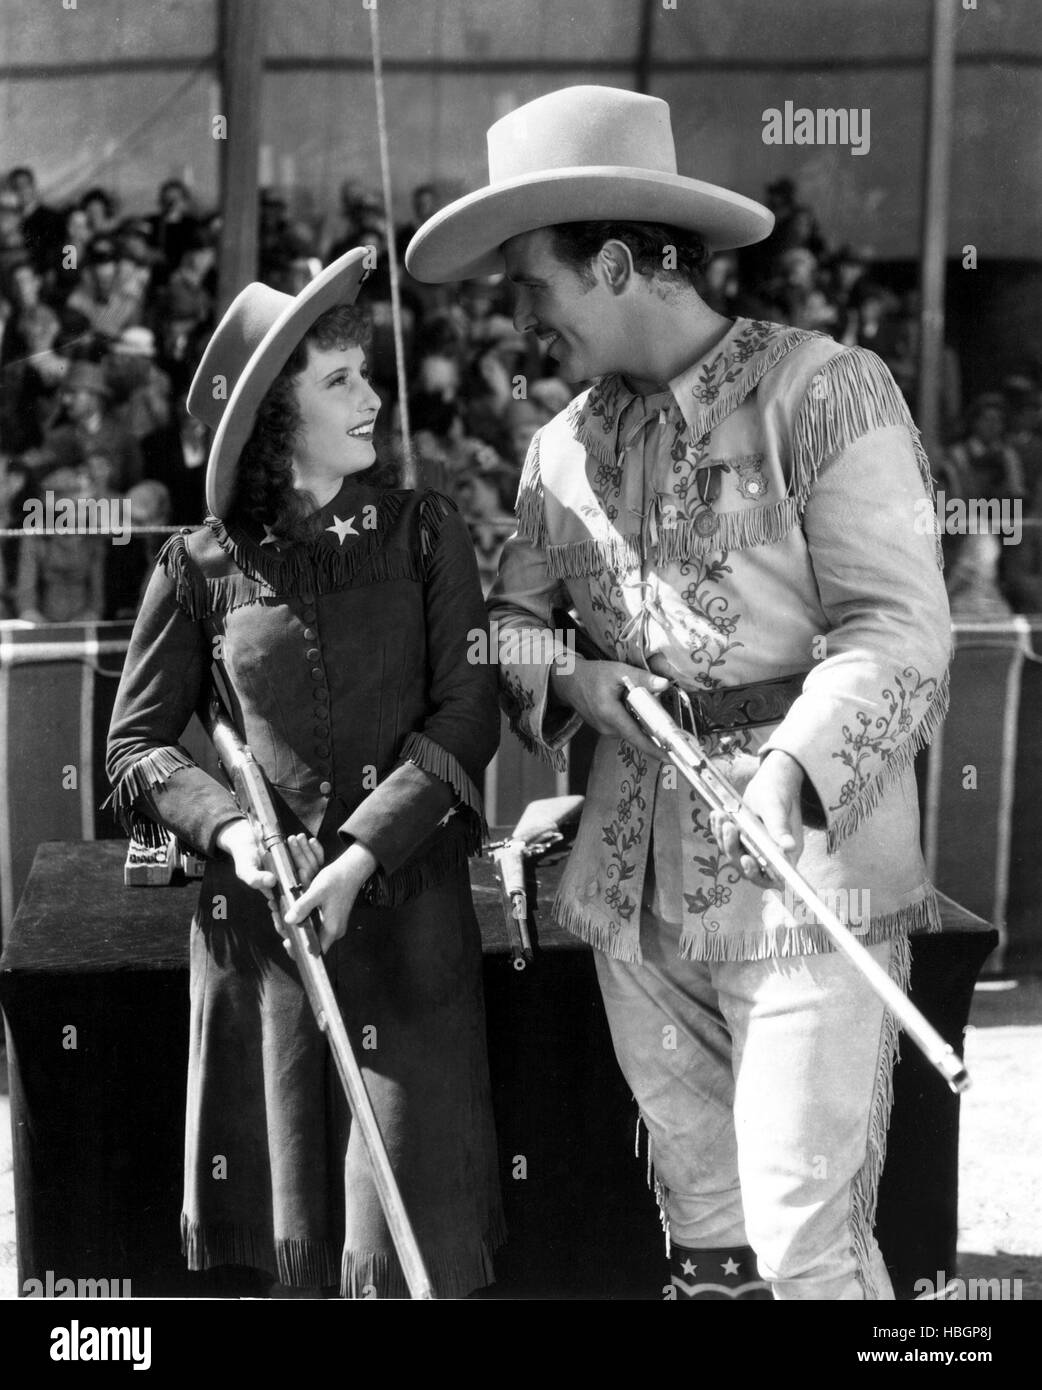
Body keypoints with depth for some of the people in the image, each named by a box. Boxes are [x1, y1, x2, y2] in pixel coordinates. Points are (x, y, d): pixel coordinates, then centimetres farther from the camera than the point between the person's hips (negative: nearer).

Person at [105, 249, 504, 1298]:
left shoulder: (423, 534, 4)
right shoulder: (202, 565, 3)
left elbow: (467, 716, -3)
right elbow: (135, 746, 8)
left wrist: (361, 857, -14)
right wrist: (230, 829, -11)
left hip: (409, 905, 0)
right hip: (257, 911, 0)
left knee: (409, 1241, -3)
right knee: (292, 1234, 7)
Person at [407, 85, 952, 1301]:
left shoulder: (822, 390, -6)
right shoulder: (565, 446, 13)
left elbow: (898, 628, -12)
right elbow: (506, 617, 18)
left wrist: (796, 766, -28)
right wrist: (567, 677, -5)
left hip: (807, 857, -6)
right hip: (636, 882, 6)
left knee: (806, 1240, -7)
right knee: (701, 1226, 14)